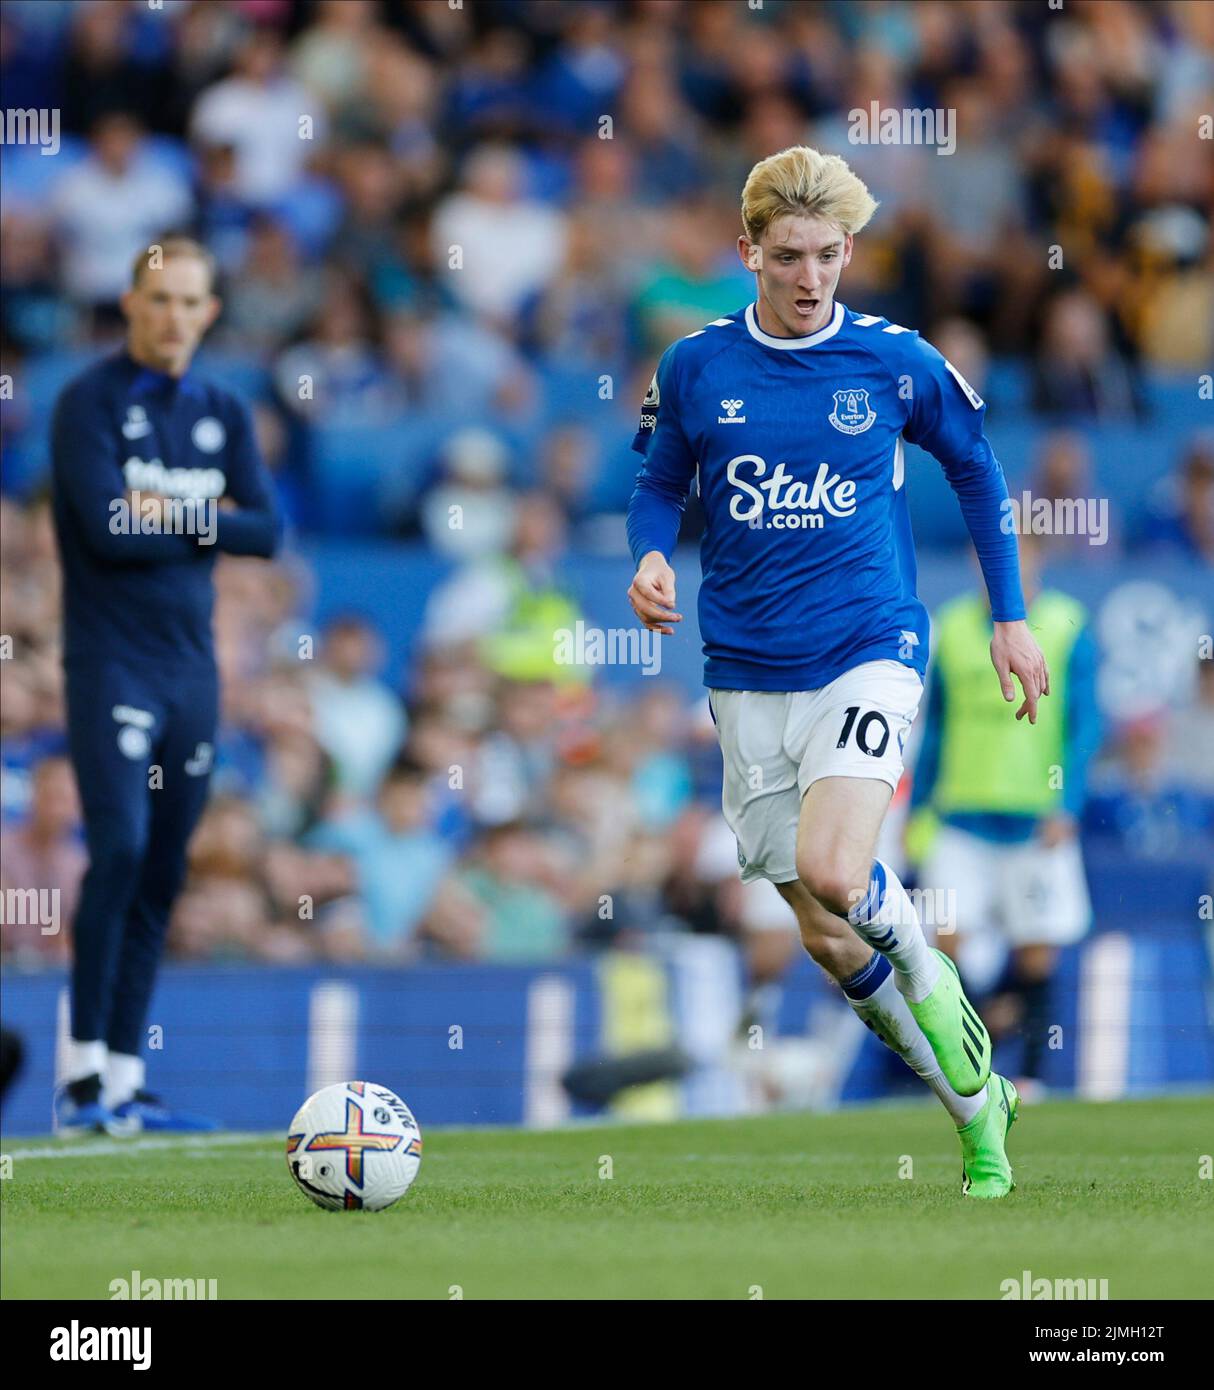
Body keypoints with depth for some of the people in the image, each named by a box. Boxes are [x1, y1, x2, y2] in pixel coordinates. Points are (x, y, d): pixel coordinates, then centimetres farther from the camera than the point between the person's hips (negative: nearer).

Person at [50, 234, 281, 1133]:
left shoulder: (222, 413, 13)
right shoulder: (91, 403, -5)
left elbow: (267, 529, 2)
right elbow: (107, 528, -17)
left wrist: (169, 516, -9)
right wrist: (208, 522, -6)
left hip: (192, 664, 6)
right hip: (111, 662, -6)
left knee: (164, 874, 6)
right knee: (120, 847, -18)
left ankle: (126, 1082, 9)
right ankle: (84, 1074, -15)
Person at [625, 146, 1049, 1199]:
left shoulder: (898, 362, -3)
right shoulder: (695, 368, 0)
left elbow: (976, 471, 12)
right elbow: (660, 484, 14)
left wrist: (1011, 617, 12)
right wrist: (652, 556, -8)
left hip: (869, 653, -3)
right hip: (749, 676, 3)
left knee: (832, 874, -26)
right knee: (827, 941, 5)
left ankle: (927, 975, 7)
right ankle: (979, 1106, 21)